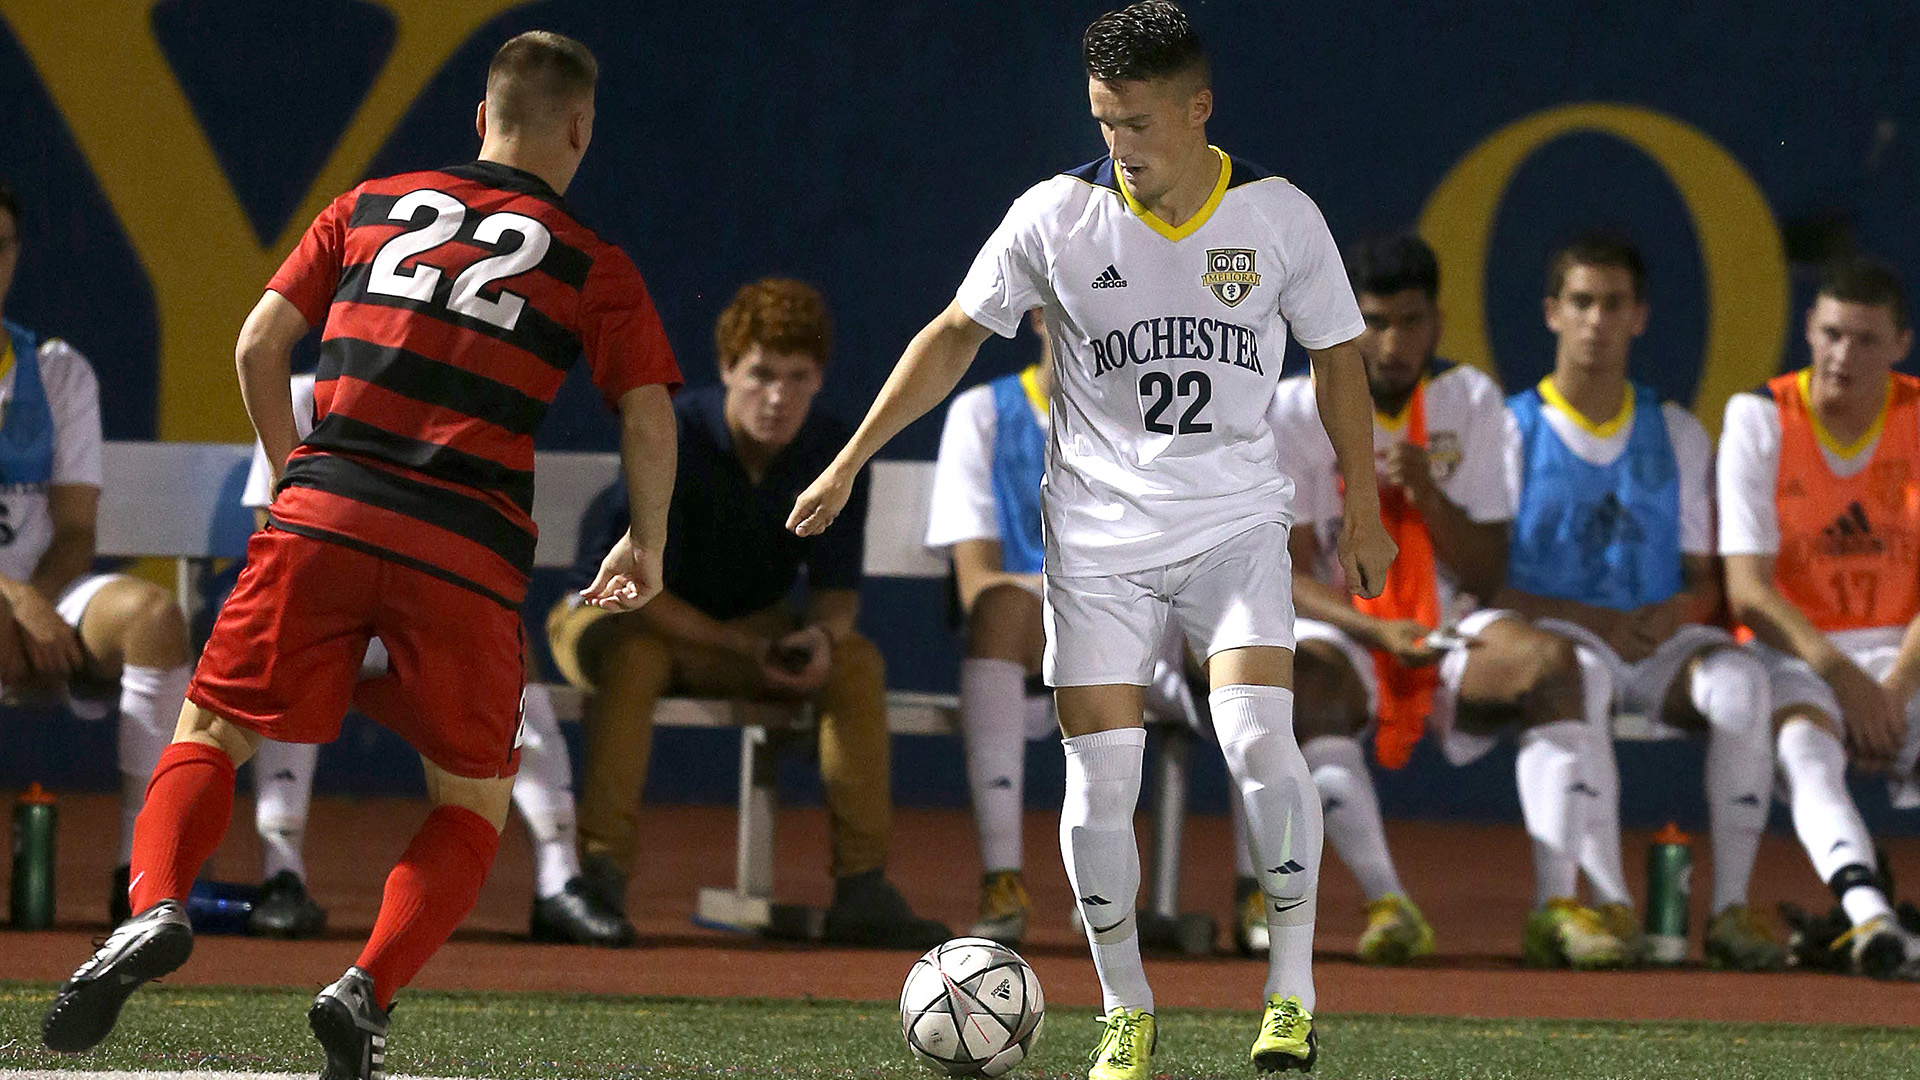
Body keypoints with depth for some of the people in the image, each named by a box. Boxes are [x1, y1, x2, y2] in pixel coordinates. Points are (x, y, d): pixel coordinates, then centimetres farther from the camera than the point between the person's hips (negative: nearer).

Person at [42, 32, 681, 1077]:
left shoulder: (368, 207, 17)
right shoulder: (593, 265, 11)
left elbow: (258, 344, 15)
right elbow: (649, 423, 3)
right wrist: (646, 549, 19)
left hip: (320, 518, 1)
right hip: (469, 553, -1)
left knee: (210, 735, 10)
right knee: (474, 803, 13)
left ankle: (155, 904, -20)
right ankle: (369, 987, -10)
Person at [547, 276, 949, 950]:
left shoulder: (833, 453, -11)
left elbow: (838, 585, -4)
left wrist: (824, 634, -29)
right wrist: (748, 647, -30)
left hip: (748, 631, 5)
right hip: (613, 615, -5)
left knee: (858, 661, -19)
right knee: (633, 657, -39)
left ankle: (862, 888, -19)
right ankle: (600, 873, -41)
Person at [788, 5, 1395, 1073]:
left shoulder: (1279, 216, -5)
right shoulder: (1057, 215, -6)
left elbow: (1338, 355, 9)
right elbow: (957, 335, 6)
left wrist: (1364, 513, 10)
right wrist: (850, 461, 3)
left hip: (1237, 523, -1)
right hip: (1098, 534, 1)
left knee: (1260, 736, -21)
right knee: (1101, 776, -6)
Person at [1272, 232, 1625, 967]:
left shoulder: (1471, 401, 3)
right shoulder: (1298, 410, -4)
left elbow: (1487, 577, 1)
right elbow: (1289, 576, -7)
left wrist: (1427, 492, -17)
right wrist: (1379, 631, -24)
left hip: (1448, 629, 2)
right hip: (1342, 628, -2)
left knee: (1551, 659, -29)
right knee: (1306, 676, -37)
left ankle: (1557, 904, -33)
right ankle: (1387, 905, -39)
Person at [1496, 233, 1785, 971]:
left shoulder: (1678, 435, 17)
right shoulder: (1511, 431, 6)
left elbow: (1707, 581, 15)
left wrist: (1672, 613, -9)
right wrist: (1592, 621, -15)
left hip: (1659, 641, 3)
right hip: (1550, 634, -3)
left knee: (1740, 680, -31)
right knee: (1577, 676, -40)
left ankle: (1731, 907, -32)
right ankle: (1609, 904, -45)